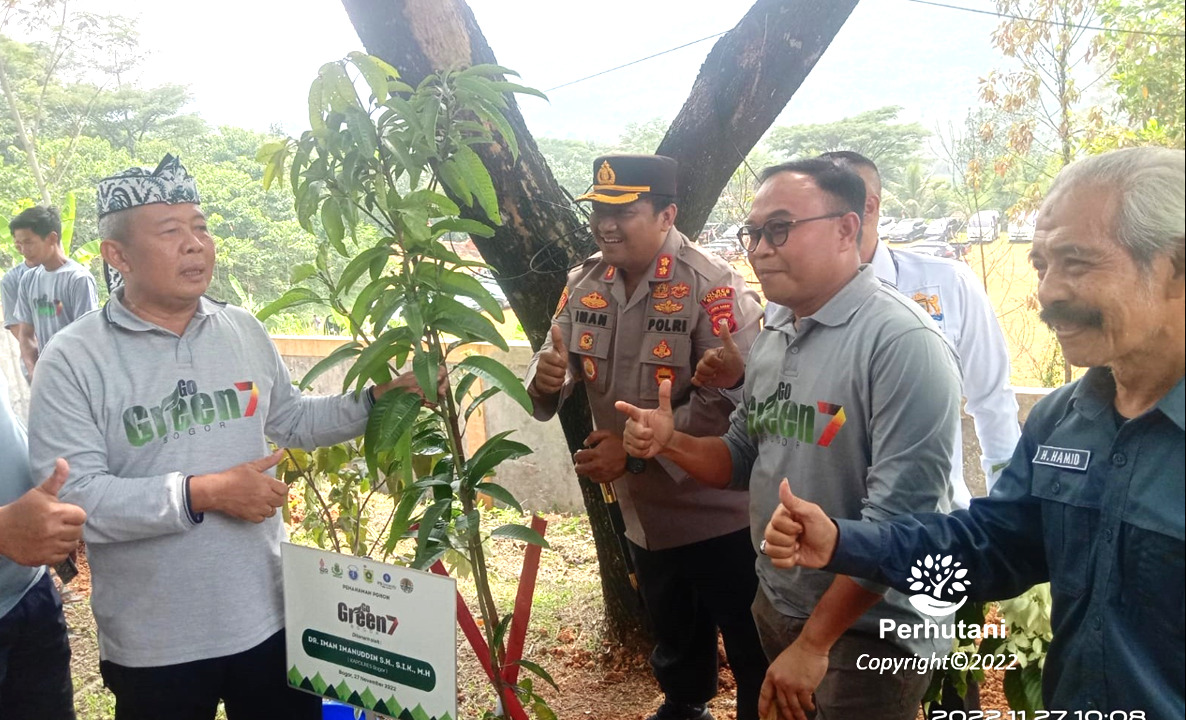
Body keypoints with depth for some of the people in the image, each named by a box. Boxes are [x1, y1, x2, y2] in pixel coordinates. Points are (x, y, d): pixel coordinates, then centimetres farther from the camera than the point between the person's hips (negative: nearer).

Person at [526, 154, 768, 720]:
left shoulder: (713, 286, -22)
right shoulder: (584, 283, 0)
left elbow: (727, 401, -27)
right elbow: (559, 359, 3)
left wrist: (636, 451, -28)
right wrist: (545, 377, -21)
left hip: (718, 511, -7)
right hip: (642, 511, 7)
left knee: (752, 648, 11)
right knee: (673, 635, 29)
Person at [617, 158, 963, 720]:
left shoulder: (903, 345, -22)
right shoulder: (771, 338, 4)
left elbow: (899, 519, -25)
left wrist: (813, 643, -21)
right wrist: (670, 442, -8)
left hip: (868, 636, -7)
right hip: (774, 607, 8)